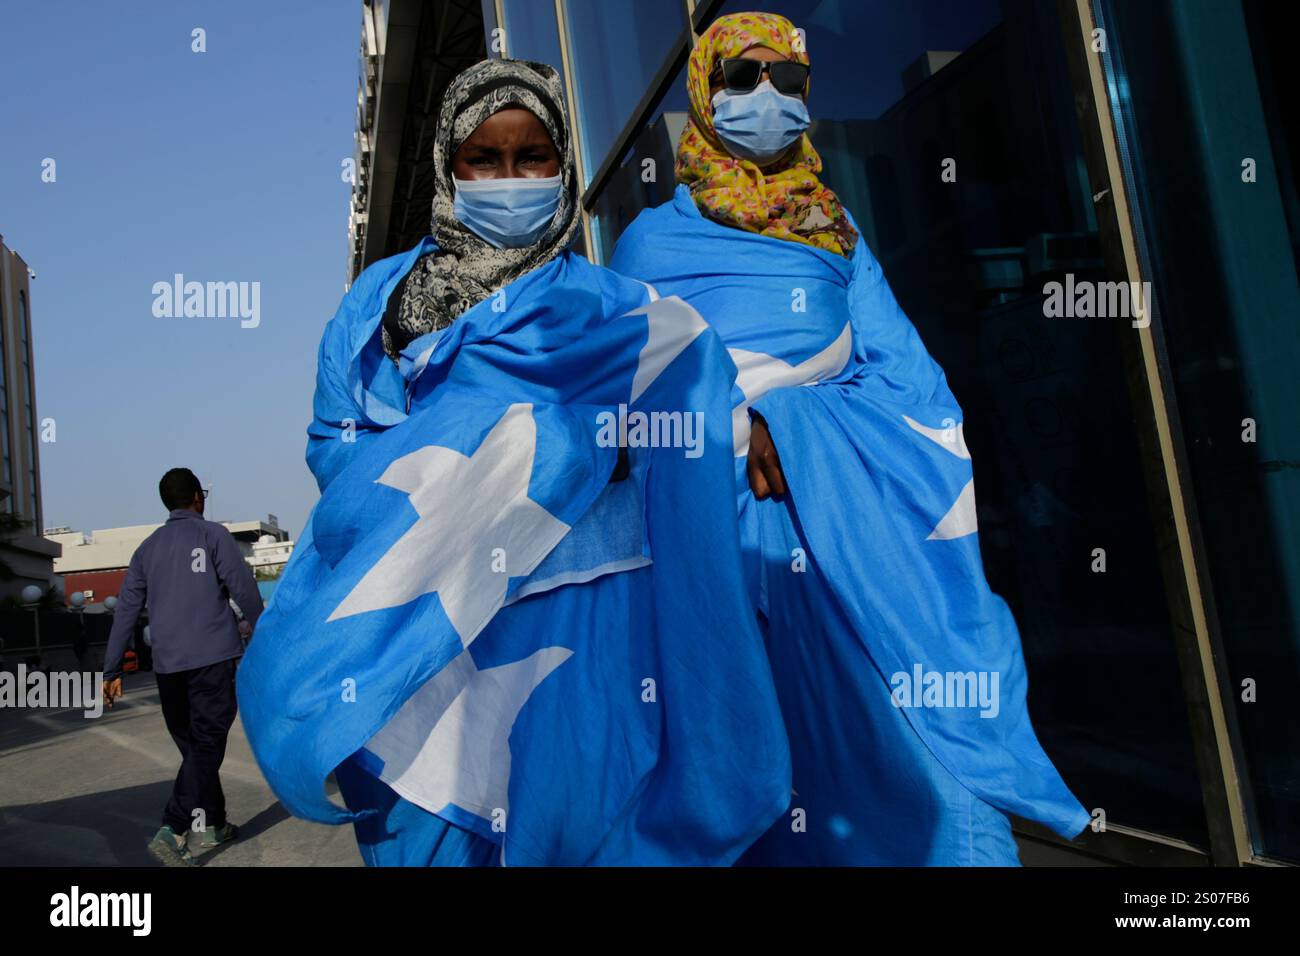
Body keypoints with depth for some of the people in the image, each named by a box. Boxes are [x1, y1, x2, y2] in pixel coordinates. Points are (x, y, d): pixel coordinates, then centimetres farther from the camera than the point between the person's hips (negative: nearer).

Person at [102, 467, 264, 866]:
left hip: (167, 665, 5)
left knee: (193, 746, 16)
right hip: (213, 658, -5)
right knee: (206, 747, -4)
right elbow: (245, 590, -7)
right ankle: (172, 830, -17)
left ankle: (213, 824, 24)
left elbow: (125, 612, 11)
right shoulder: (212, 534, -1)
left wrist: (112, 671, 12)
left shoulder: (147, 548, 14)